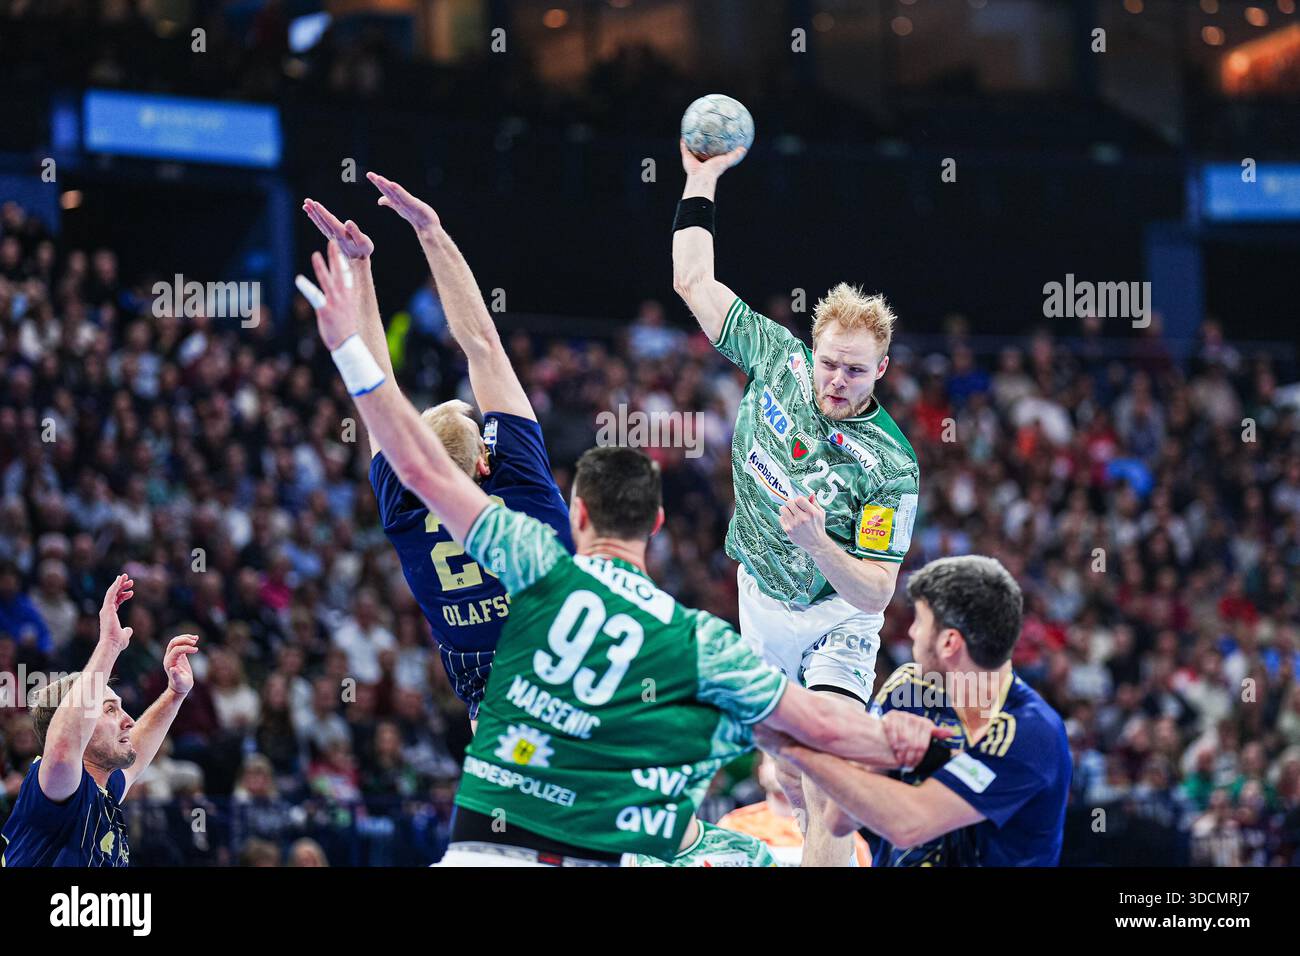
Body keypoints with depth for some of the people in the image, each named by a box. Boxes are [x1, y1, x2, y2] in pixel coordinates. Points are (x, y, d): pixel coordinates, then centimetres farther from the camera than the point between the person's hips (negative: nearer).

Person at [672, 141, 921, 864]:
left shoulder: (892, 465, -24)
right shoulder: (779, 357, -11)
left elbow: (876, 592, -24)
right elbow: (693, 282, -3)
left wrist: (818, 544, -42)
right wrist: (702, 179, -6)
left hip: (836, 620, -5)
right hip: (761, 603, 5)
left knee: (825, 792, -21)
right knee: (791, 781, 12)